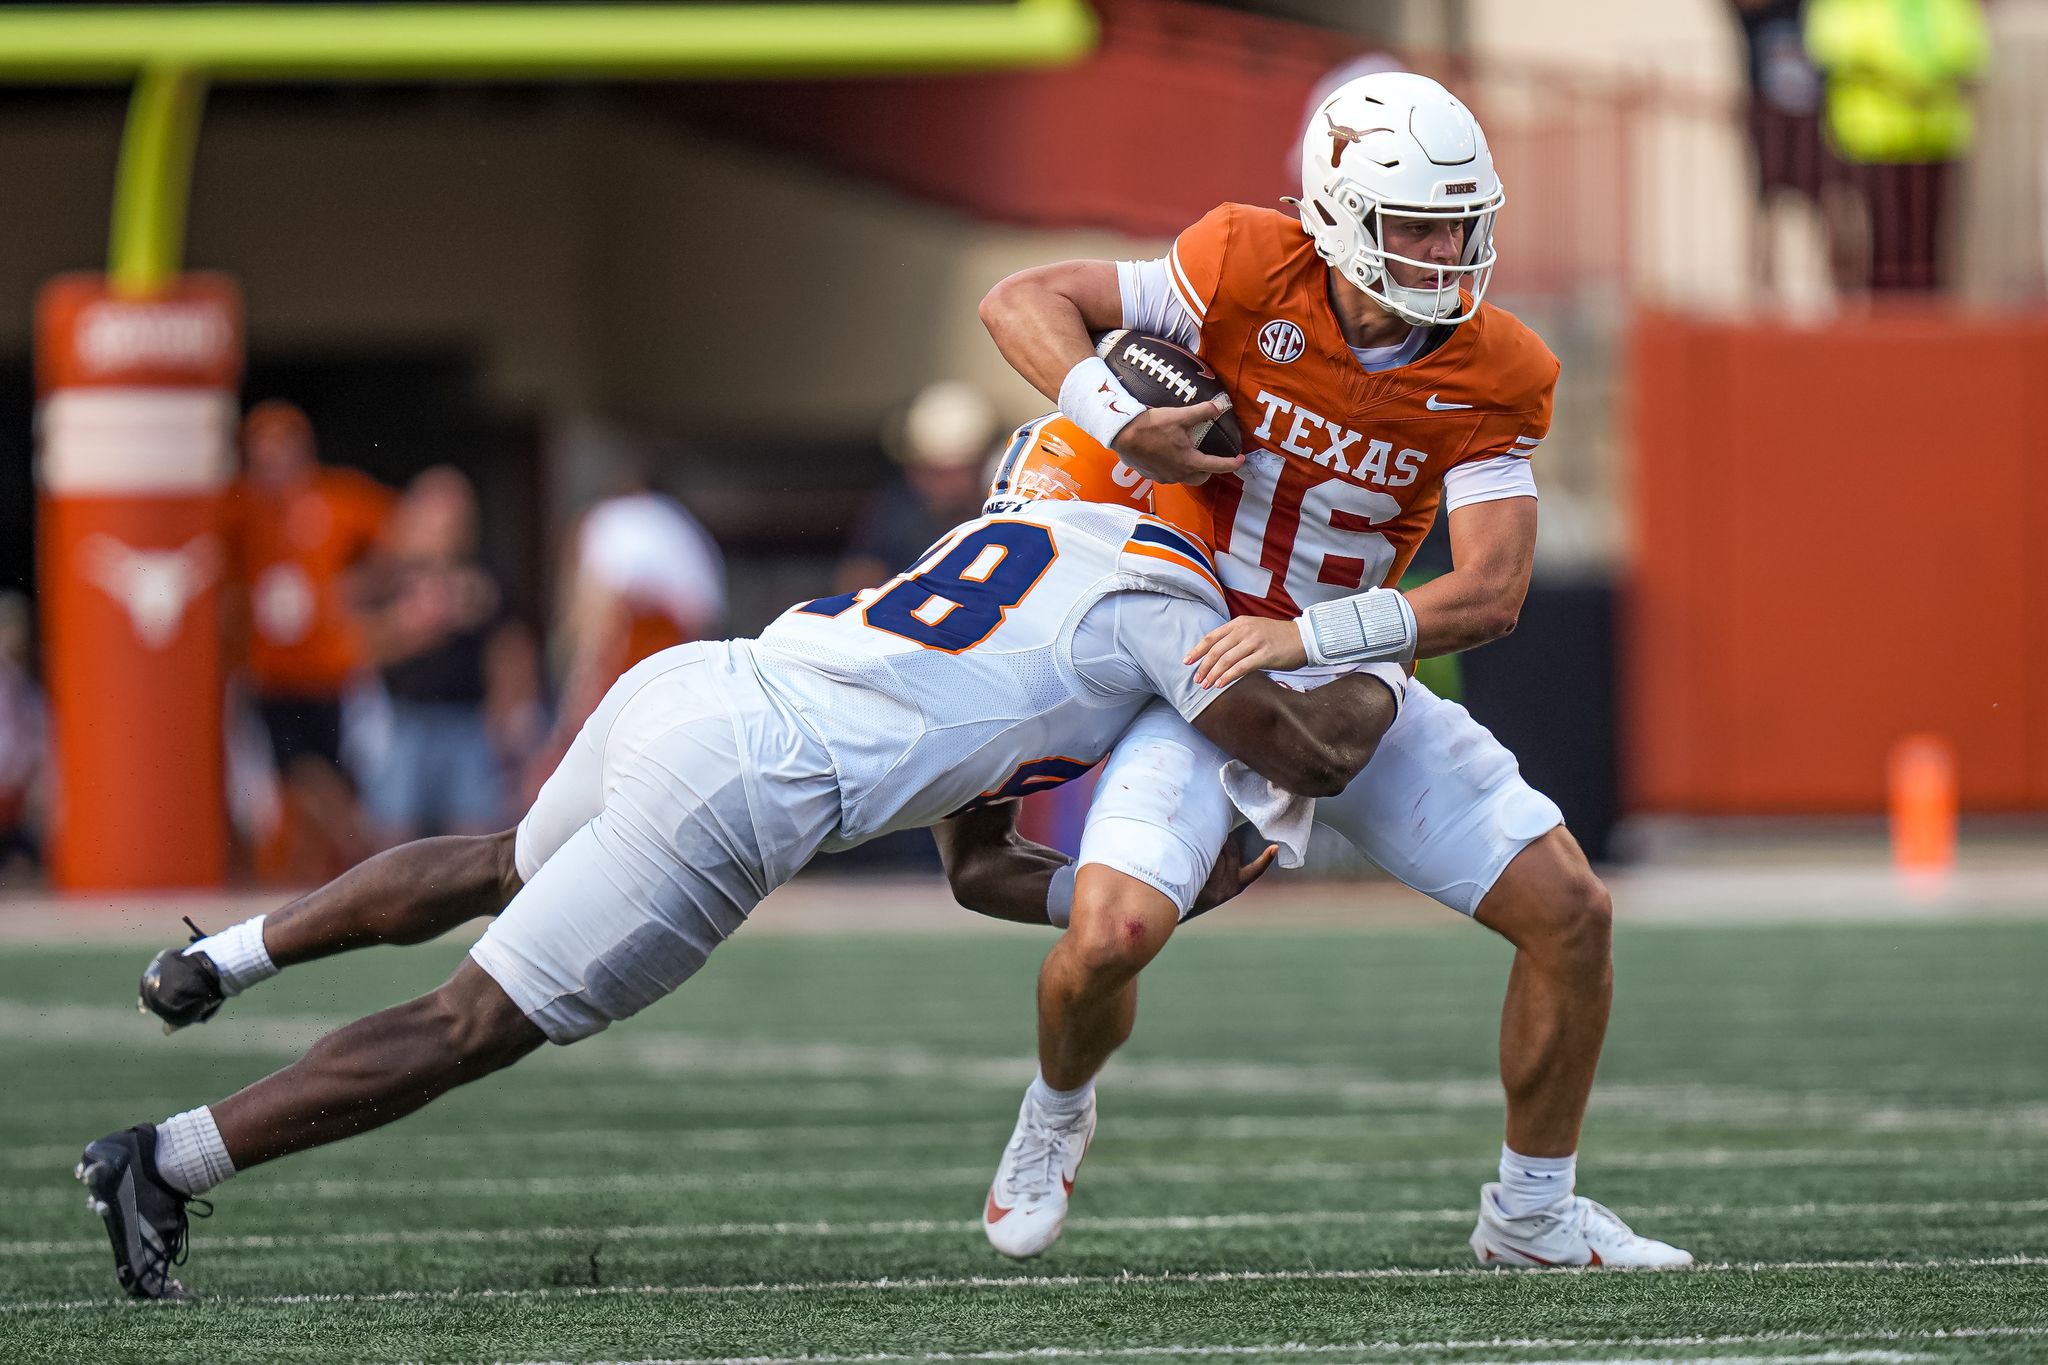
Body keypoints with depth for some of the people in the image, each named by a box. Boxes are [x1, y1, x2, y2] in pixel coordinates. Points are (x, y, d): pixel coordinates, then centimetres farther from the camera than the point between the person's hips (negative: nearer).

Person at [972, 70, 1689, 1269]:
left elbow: (1490, 596, -18)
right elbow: (1026, 301, -11)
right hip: (1204, 671, -3)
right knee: (1110, 938, -24)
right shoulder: (1253, 275, -17)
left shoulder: (1491, 374, -11)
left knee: (1571, 912, -5)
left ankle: (1535, 1213, 15)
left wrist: (1310, 635, -28)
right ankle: (1059, 1107, 12)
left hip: (1356, 680, 3)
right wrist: (1121, 425, -26)